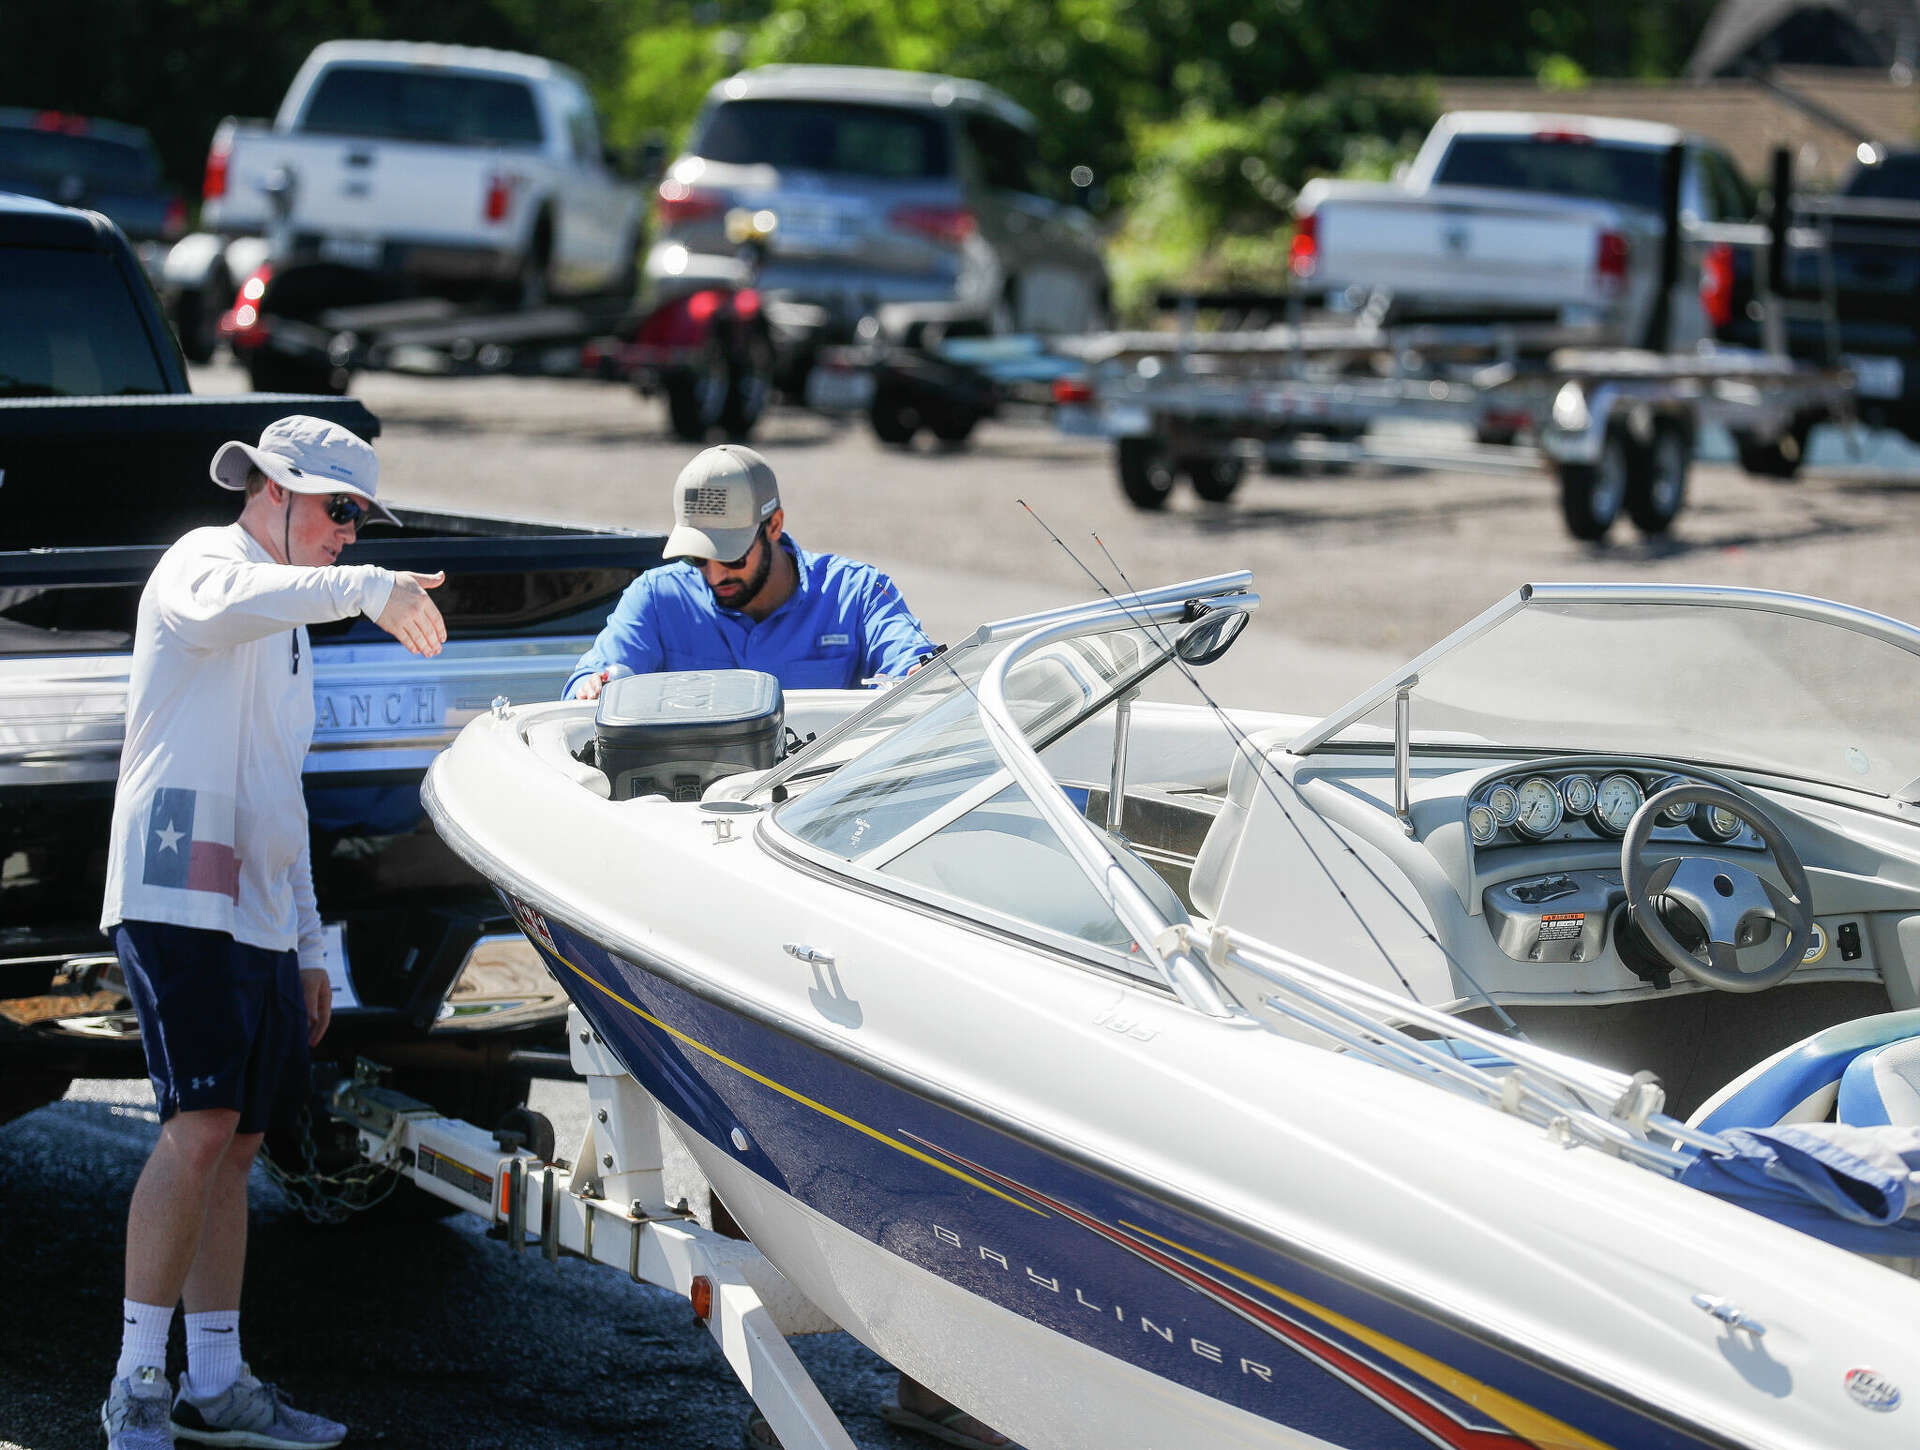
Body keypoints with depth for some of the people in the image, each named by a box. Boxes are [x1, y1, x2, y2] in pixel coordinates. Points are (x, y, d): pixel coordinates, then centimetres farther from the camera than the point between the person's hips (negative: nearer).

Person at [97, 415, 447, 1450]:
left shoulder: (289, 622, 27)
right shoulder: (206, 562, -2)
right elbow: (222, 607, -31)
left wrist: (307, 943, 25)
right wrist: (364, 587, -42)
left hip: (258, 914, 9)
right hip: (178, 897, -9)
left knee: (238, 1141, 7)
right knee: (202, 1125, -17)